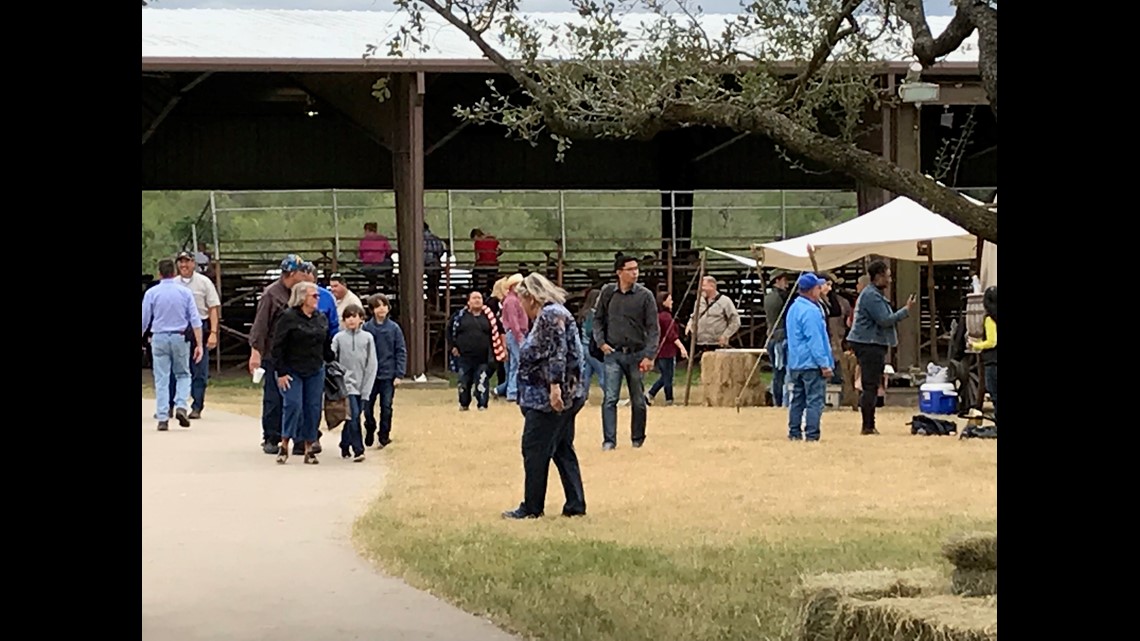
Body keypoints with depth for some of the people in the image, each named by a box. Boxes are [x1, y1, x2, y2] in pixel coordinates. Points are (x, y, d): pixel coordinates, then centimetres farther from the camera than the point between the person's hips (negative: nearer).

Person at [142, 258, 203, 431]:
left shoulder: (152, 293, -2)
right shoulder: (185, 292, 0)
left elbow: (144, 321, 2)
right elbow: (195, 320, -3)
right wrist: (199, 344, -1)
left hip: (159, 338, 0)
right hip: (180, 338, 0)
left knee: (161, 379, 3)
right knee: (183, 375, 15)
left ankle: (163, 418, -1)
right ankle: (181, 407, -6)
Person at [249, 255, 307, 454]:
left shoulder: (295, 294, 11)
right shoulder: (271, 294, -9)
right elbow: (260, 325, -12)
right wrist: (255, 352, -17)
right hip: (272, 356, -6)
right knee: (273, 398, -2)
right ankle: (271, 439, 6)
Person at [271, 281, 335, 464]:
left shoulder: (321, 318, 10)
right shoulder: (288, 317, -8)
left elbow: (327, 346, 18)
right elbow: (278, 347, -10)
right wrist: (281, 372, -13)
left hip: (315, 372, 5)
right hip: (292, 371, -5)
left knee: (313, 408, 3)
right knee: (293, 405, -14)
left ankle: (309, 449, 10)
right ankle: (284, 445, -1)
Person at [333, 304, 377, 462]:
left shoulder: (367, 338, 2)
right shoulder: (339, 338, 0)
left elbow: (371, 365, 2)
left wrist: (367, 389, -3)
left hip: (362, 386, 2)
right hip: (346, 384, -2)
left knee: (353, 418, 7)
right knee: (353, 415, -12)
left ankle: (344, 446, 22)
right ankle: (358, 450, -10)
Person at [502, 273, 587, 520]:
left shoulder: (550, 315, -14)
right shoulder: (550, 314, 19)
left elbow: (557, 353, -23)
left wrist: (555, 386, -28)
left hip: (548, 398, -10)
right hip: (566, 397, 10)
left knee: (534, 450, -3)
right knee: (563, 450, 11)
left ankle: (531, 507, 1)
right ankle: (576, 505, 11)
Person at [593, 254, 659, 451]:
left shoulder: (645, 296, -4)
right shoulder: (607, 293, 2)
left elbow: (653, 328, -4)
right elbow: (598, 319, 14)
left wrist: (649, 356, -12)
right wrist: (601, 342, 0)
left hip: (637, 354, -1)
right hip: (613, 354, 1)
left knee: (638, 401, 8)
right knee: (610, 399, -8)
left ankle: (638, 440, 21)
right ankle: (609, 440, -5)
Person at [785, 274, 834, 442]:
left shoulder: (794, 308, 14)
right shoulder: (810, 311, -17)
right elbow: (815, 340, -20)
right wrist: (824, 364, -17)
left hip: (795, 363, 10)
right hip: (811, 364, -10)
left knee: (797, 399, 13)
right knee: (815, 400, -7)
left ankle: (794, 433, 16)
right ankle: (811, 435, -11)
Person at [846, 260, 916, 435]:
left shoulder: (875, 294, 20)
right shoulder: (871, 295, -15)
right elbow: (884, 320, -19)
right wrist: (906, 310, -13)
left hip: (874, 345, 11)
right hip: (869, 344, -11)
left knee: (871, 387, 12)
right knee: (870, 386, -9)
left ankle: (869, 425, 15)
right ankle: (868, 426, -9)